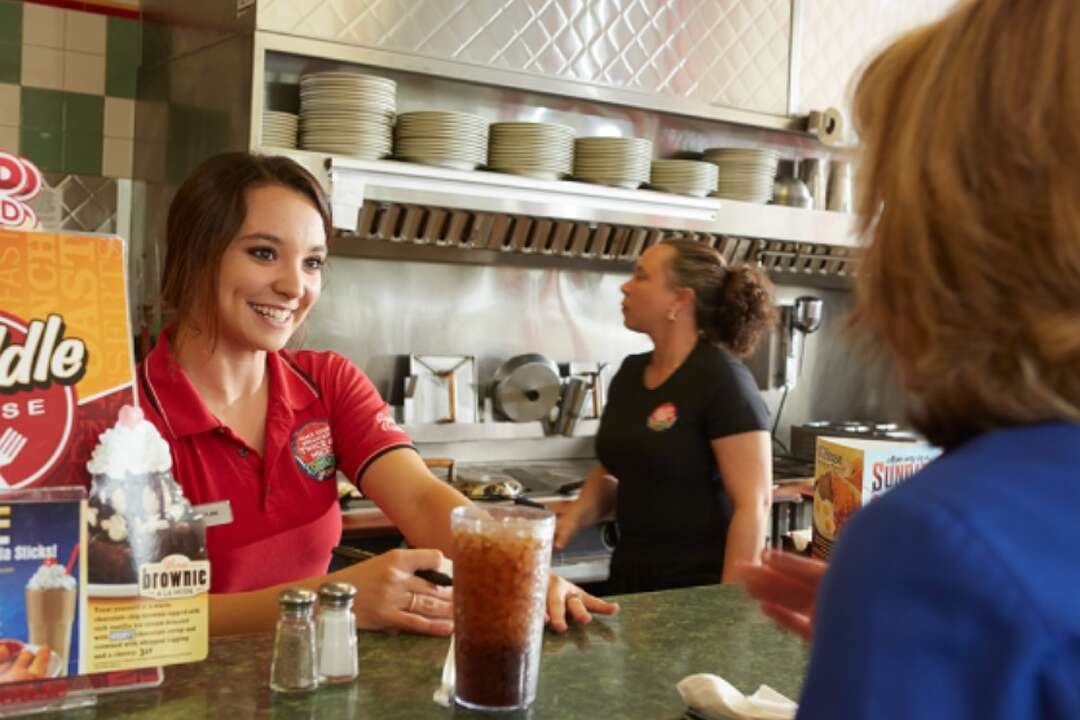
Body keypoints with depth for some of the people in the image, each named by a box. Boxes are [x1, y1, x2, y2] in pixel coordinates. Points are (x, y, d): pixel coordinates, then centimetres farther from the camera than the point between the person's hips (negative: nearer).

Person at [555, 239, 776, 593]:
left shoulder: (721, 379, -16)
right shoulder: (630, 373, 5)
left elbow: (754, 504, -18)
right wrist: (572, 519, -2)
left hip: (696, 590, -7)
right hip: (628, 578, 7)